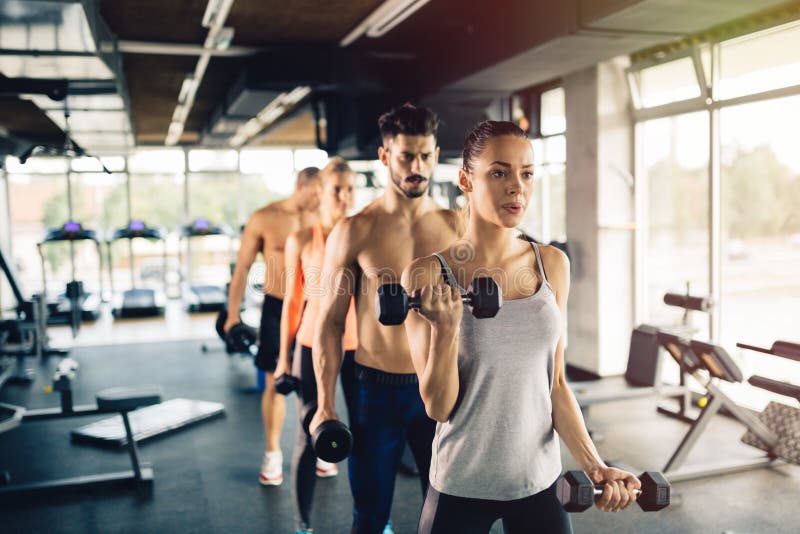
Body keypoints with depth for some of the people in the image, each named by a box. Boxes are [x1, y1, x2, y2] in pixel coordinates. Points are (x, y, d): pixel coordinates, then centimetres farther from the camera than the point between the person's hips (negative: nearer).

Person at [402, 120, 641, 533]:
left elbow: (555, 383, 3)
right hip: (461, 486, -3)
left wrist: (592, 464, -7)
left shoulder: (553, 265, -1)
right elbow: (438, 407, -11)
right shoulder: (429, 275, -12)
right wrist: (445, 327, -25)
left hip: (540, 480, 3)